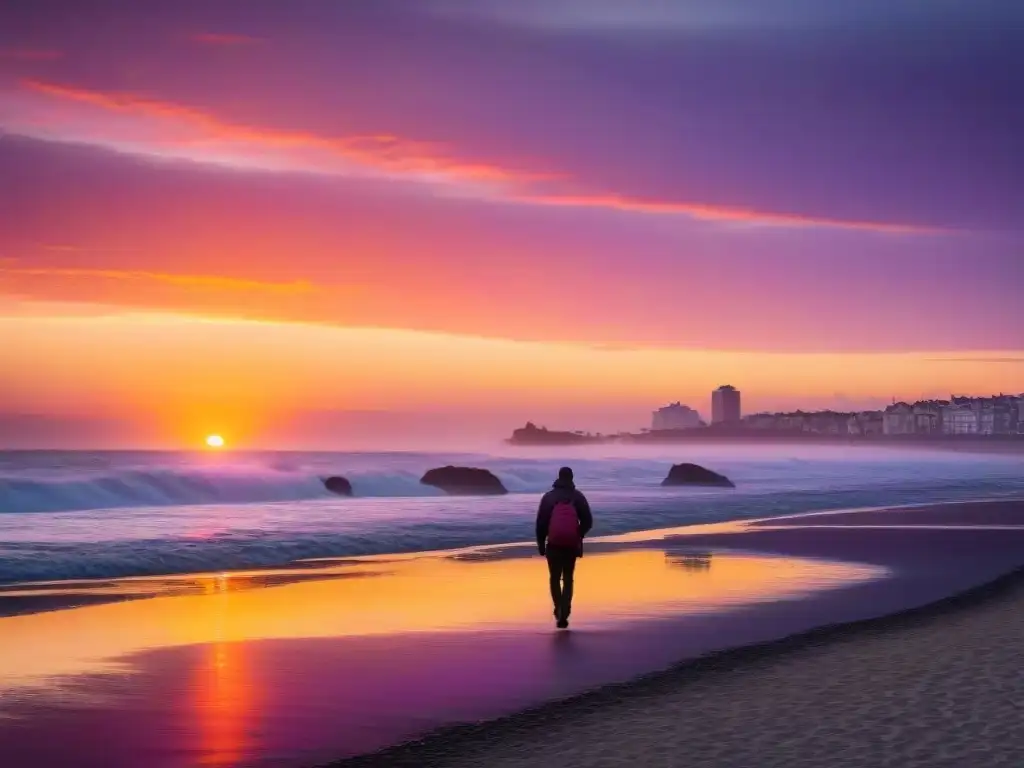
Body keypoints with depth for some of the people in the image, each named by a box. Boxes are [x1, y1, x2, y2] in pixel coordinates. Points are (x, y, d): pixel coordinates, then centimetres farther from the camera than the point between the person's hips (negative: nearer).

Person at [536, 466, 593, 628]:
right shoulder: (578, 497, 3)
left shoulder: (548, 497, 1)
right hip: (572, 545, 1)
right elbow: (588, 521, -1)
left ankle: (559, 610, 0)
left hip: (553, 545, -1)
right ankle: (564, 614, -4)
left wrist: (540, 542, 6)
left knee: (555, 579, 14)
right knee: (568, 579, 9)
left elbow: (541, 522, -2)